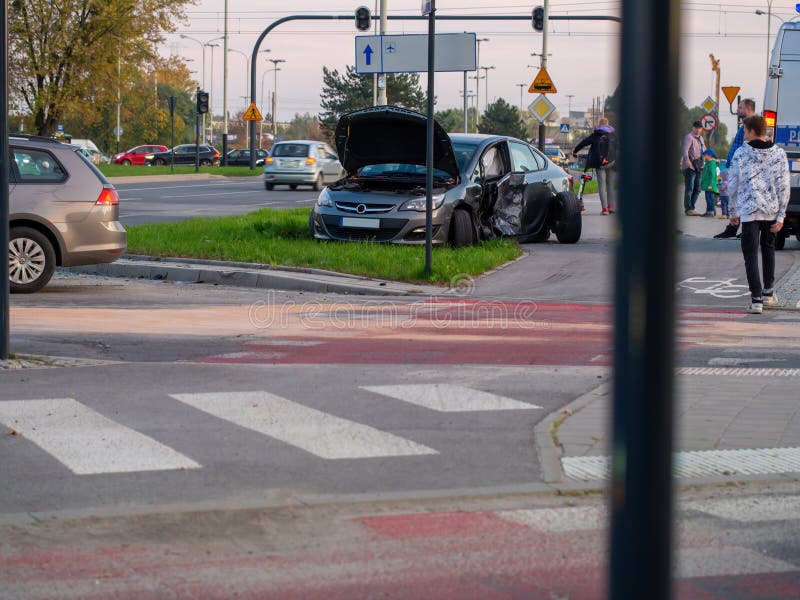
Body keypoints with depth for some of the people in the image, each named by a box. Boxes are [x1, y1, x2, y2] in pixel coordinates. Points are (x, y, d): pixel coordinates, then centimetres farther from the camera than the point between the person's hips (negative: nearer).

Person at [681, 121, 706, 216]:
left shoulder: (700, 138, 20)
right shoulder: (689, 137, -8)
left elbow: (704, 150, 32)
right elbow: (685, 149, -22)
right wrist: (687, 160, -38)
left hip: (698, 167, 9)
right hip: (690, 166, -9)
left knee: (697, 189, 8)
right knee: (689, 189, -8)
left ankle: (691, 208, 14)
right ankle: (688, 209, -5)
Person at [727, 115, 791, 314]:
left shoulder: (741, 154, -5)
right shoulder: (779, 154, 2)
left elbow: (732, 185, 0)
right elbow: (783, 186, -1)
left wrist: (733, 212, 12)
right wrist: (781, 216, 1)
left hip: (748, 211, -3)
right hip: (772, 210, 3)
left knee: (751, 253, -2)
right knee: (768, 247, 24)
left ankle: (756, 299, -11)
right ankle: (768, 292, 31)